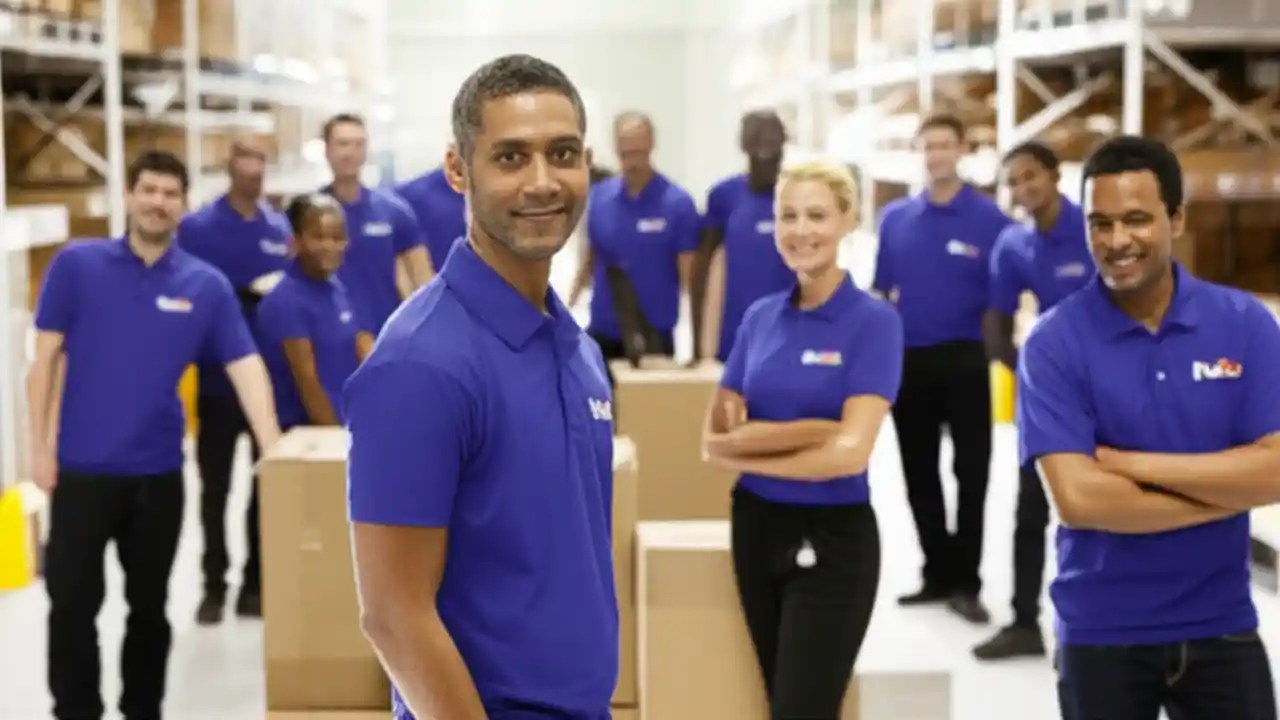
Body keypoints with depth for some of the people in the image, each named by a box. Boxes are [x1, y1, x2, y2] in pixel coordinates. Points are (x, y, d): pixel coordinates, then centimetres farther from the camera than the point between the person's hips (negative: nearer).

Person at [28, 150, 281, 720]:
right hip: (83, 468, -1)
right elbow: (46, 359, 1)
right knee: (73, 601, 3)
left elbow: (246, 367, -4)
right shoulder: (77, 265, -3)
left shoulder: (207, 285, -1)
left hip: (158, 473, 2)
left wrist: (273, 450, -15)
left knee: (149, 605, 14)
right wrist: (40, 446, -3)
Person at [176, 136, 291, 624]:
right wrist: (246, 294, -16)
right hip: (218, 381, -2)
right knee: (215, 488, 6)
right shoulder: (196, 227, -3)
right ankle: (214, 587, 17)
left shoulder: (282, 229, 5)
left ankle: (257, 585, 18)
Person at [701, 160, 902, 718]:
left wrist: (747, 449, -10)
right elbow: (715, 436, -2)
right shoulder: (760, 316, 5)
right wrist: (811, 429, -16)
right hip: (757, 529, 6)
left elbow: (850, 451, -21)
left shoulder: (873, 321, -10)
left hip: (831, 539, -6)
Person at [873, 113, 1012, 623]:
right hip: (908, 360, 4)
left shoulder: (989, 218, -4)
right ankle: (938, 572, 23)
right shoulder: (895, 218, 7)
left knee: (970, 472, 1)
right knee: (919, 473, 11)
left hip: (963, 360, -4)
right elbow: (881, 292, 11)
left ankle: (965, 581, 9)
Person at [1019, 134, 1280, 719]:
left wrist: (1132, 463, -16)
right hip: (1101, 632, -1)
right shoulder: (1053, 344, -10)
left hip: (1220, 624, 2)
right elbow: (1077, 498, -19)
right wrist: (1226, 494, -13)